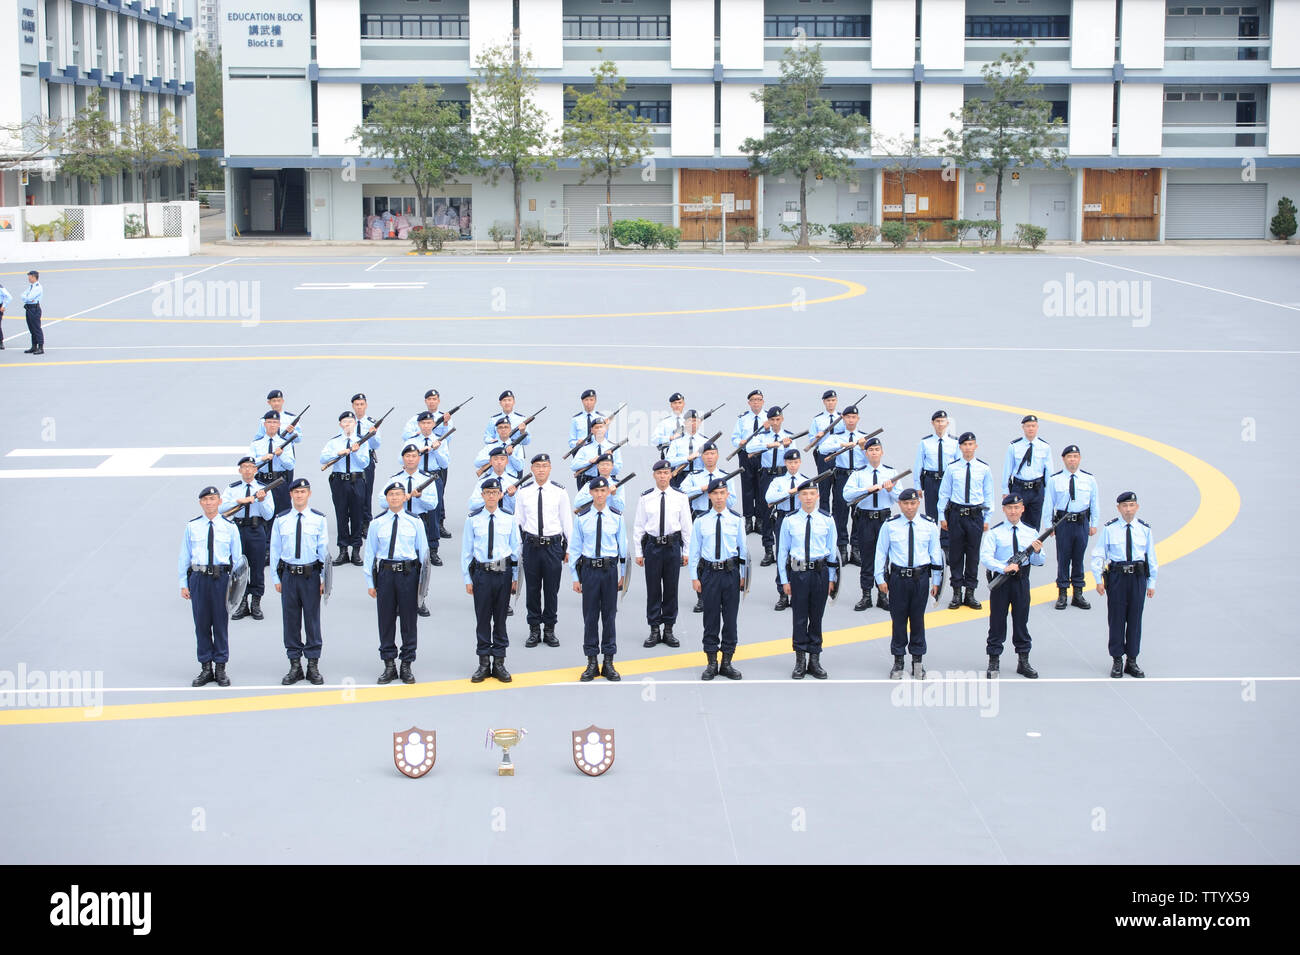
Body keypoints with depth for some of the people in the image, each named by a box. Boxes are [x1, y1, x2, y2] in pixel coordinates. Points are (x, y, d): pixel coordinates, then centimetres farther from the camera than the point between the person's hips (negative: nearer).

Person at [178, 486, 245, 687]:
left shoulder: (230, 527, 4)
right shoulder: (192, 527, 5)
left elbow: (237, 557, 7)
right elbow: (184, 557, 8)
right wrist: (183, 584, 5)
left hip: (221, 578, -1)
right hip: (198, 578, 1)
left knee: (221, 623, 3)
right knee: (201, 624, 5)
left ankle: (221, 668, 12)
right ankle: (206, 668, 14)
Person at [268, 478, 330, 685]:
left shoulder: (319, 519, 2)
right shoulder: (280, 520, 5)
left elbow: (324, 550, 2)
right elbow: (275, 549, 8)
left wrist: (323, 578, -2)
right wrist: (276, 578, 4)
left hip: (311, 574, -1)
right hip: (288, 573, 1)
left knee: (312, 619, 3)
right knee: (290, 620, 5)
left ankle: (313, 666, 12)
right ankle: (295, 666, 14)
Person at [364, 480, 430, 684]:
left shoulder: (415, 522, 4)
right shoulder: (377, 524, 5)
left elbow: (423, 551, 6)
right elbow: (370, 554, 8)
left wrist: (423, 581, 2)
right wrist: (370, 582, 4)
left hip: (408, 573, -1)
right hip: (385, 573, 1)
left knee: (409, 620, 3)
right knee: (386, 620, 5)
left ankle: (407, 666, 13)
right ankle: (388, 666, 15)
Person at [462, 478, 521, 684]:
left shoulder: (509, 520, 4)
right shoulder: (473, 521, 1)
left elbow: (516, 550, 7)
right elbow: (466, 551, 4)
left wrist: (515, 578, 4)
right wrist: (467, 579, 1)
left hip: (503, 573, 1)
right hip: (482, 572, -1)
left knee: (501, 618, 7)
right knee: (482, 619, 4)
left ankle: (499, 663, 15)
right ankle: (484, 663, 13)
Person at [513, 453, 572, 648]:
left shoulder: (559, 491, 0)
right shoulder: (523, 493, 3)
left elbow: (567, 521, 4)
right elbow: (518, 521, 9)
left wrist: (568, 548, 3)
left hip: (553, 544, -1)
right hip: (531, 544, 1)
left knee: (552, 589, 5)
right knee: (532, 589, 7)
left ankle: (550, 630, 16)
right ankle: (534, 630, 17)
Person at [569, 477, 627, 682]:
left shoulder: (617, 518, 3)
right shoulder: (581, 519, 2)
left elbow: (623, 548, 7)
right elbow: (575, 548, 4)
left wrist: (622, 575, 5)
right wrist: (576, 577, 1)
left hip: (610, 569, 0)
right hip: (589, 569, 0)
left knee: (609, 615, 5)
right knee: (590, 615, 4)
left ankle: (608, 663, 13)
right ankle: (591, 663, 12)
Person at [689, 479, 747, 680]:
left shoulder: (737, 519, 3)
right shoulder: (701, 520, 2)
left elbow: (743, 548, 8)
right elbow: (694, 550, 5)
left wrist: (744, 575, 6)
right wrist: (694, 577, 0)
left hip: (731, 572, 1)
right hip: (709, 572, -1)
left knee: (730, 618, 4)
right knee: (711, 618, 3)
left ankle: (727, 663, 14)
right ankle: (711, 664, 11)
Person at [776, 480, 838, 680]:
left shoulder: (827, 520, 3)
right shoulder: (789, 521, 0)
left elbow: (832, 550, 8)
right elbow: (782, 551, 4)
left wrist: (831, 578, 5)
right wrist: (785, 580, 1)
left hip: (820, 573, 1)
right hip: (798, 573, -1)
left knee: (817, 617, 8)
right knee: (799, 618, 2)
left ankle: (815, 661, 17)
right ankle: (800, 661, 11)